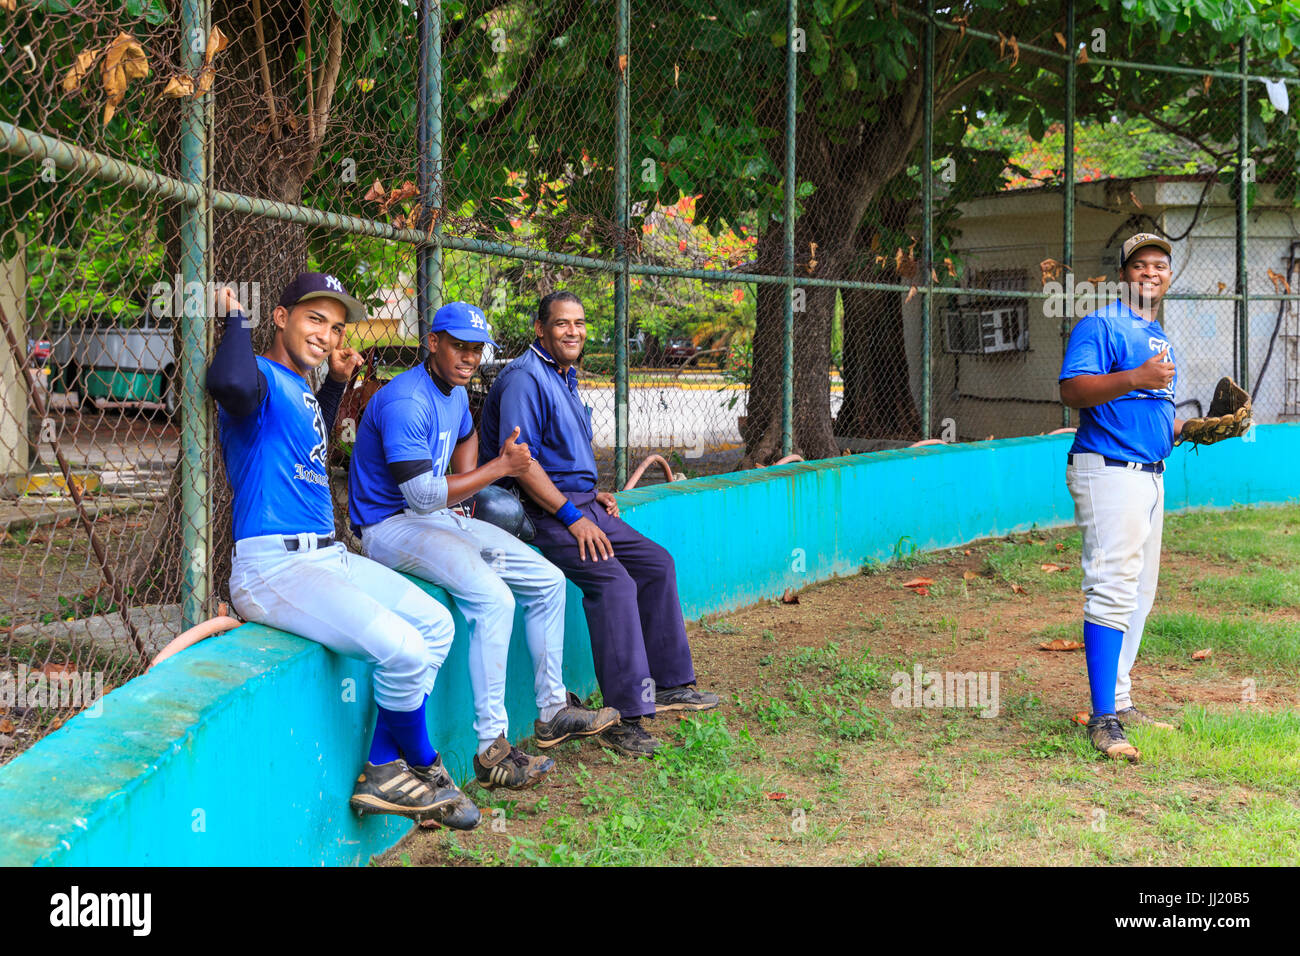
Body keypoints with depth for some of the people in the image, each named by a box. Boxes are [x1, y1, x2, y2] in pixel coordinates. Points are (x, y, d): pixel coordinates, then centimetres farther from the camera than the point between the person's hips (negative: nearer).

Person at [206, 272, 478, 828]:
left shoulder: (301, 389, 19)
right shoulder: (262, 378, -10)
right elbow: (229, 383, -38)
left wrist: (337, 381, 30)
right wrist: (235, 317, -19)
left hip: (329, 557, 11)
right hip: (271, 567, -11)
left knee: (435, 624, 8)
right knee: (402, 650, -23)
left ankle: (384, 773, 7)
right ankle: (423, 767, 4)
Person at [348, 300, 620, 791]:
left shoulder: (457, 395, 10)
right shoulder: (405, 401, -22)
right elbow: (423, 497, -27)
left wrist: (466, 485, 14)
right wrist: (500, 467, -22)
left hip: (444, 518, 10)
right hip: (392, 527, -10)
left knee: (547, 580, 8)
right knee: (491, 596, -31)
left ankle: (553, 711, 17)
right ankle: (490, 748, -30)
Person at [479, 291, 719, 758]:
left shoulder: (565, 377, 18)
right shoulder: (525, 378, -15)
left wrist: (593, 494, 13)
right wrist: (571, 517, -23)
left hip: (579, 503, 10)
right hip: (542, 510, -10)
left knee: (656, 563, 8)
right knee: (613, 581, -26)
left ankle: (669, 683, 15)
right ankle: (624, 717, -28)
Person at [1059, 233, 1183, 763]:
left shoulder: (1161, 340, 22)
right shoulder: (1100, 326, -6)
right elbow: (1072, 390, -20)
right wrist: (1135, 378, -30)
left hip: (1151, 475, 10)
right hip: (1109, 473, -10)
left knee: (1139, 595, 12)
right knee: (1113, 590, -15)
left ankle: (1120, 703, 21)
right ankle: (1103, 719, -16)